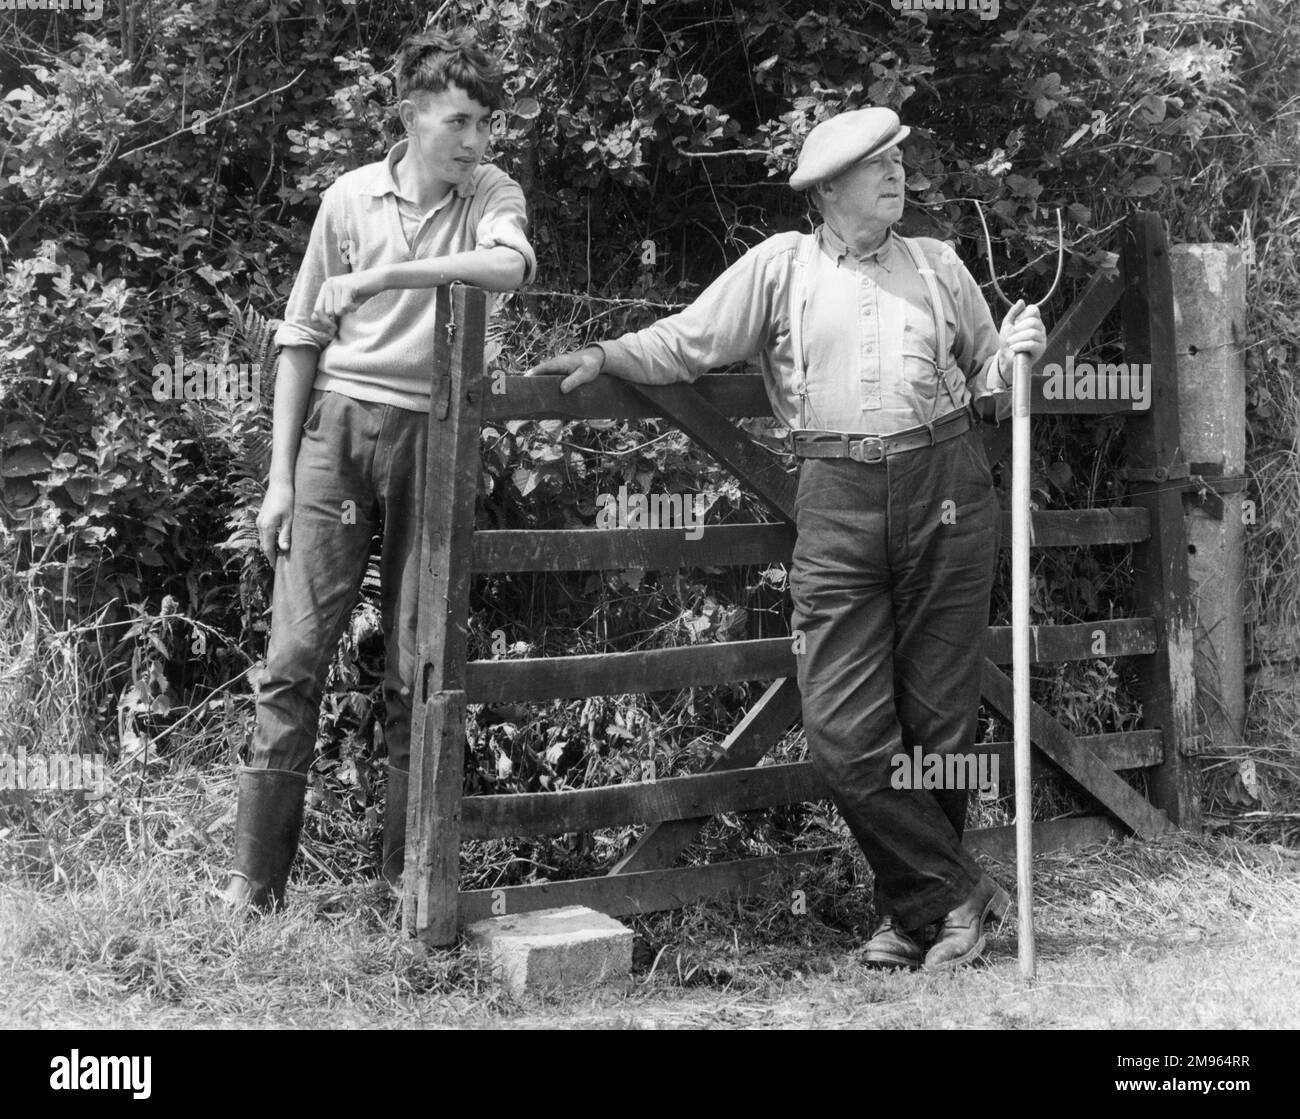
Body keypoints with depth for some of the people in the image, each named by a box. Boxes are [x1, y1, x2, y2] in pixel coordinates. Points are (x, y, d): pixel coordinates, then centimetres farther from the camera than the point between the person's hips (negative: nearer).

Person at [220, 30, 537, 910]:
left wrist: (379, 276, -23)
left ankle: (407, 875, 12)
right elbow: (303, 337, 6)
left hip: (434, 438, 0)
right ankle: (255, 878, 0)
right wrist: (281, 474, 0)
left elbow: (509, 266, -20)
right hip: (341, 423, 0)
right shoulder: (353, 197, 4)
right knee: (298, 651, -5)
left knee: (419, 666, 3)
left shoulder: (492, 194, 3)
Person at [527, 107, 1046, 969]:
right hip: (839, 500, -1)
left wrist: (1016, 353, 0)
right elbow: (688, 342, 9)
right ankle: (957, 893, 4)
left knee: (939, 718, 4)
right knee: (845, 733, -9)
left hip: (946, 486, 1)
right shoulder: (781, 265, 9)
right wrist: (608, 356, -4)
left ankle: (919, 908, 18)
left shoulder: (938, 265, 15)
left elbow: (989, 389, 20)